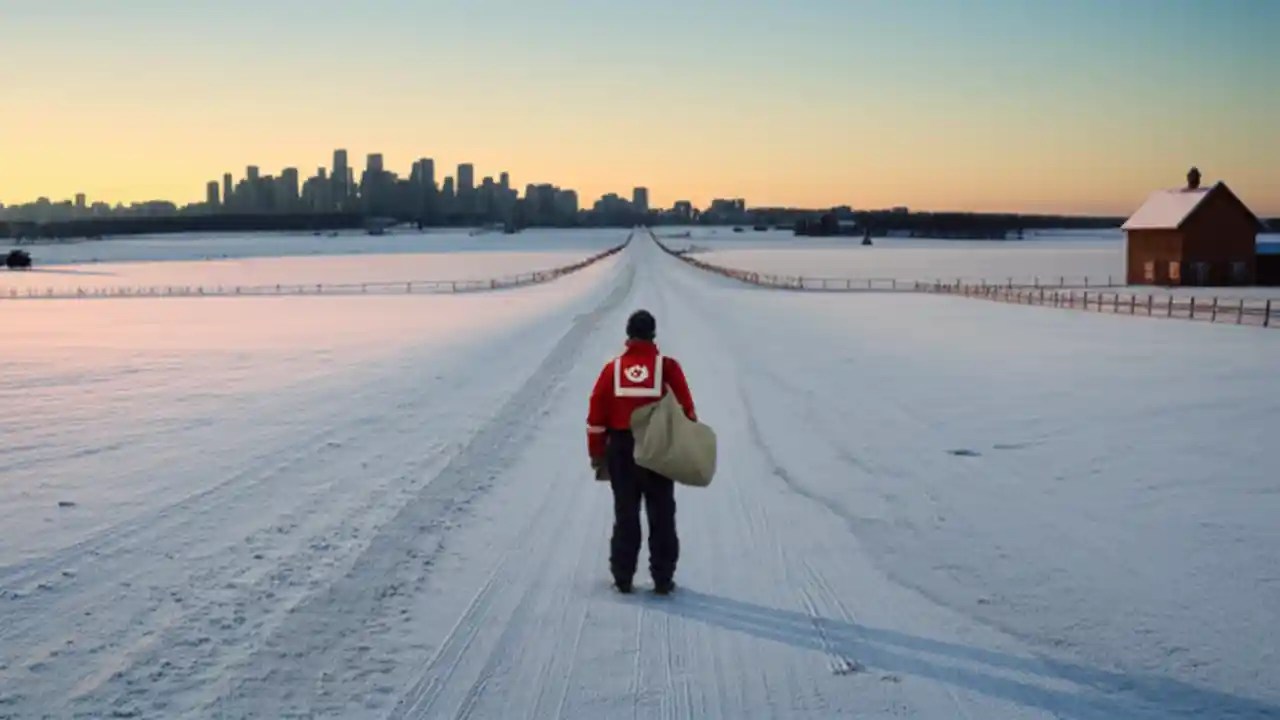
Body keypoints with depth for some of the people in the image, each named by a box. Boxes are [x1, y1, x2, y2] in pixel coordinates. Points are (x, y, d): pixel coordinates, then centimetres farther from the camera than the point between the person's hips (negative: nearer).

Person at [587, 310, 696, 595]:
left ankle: (623, 577, 13)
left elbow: (597, 417, -1)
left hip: (621, 452, 1)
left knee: (625, 516, 11)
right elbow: (686, 411, -4)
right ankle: (663, 579, 10)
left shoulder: (612, 369, -2)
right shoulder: (668, 367, -7)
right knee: (662, 517, 8)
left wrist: (598, 455, 8)